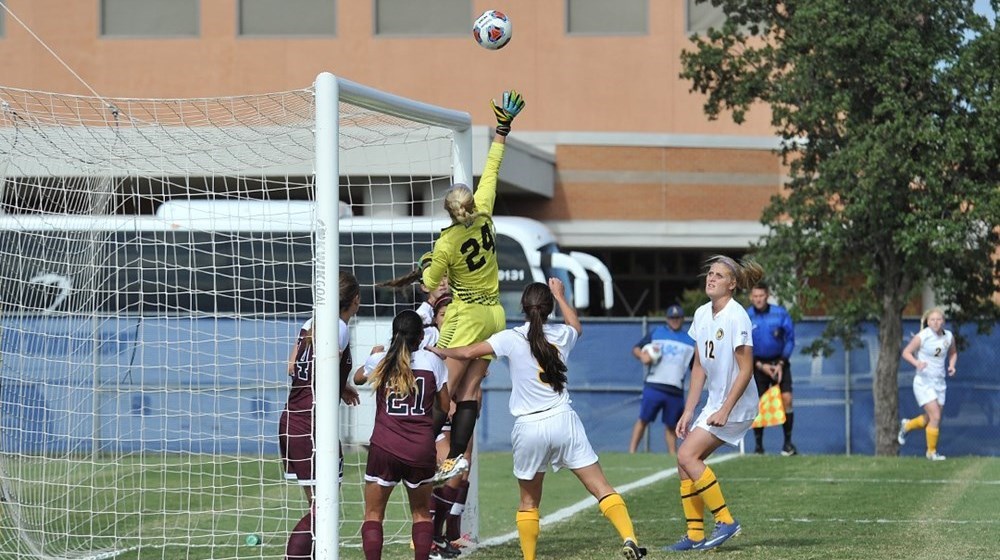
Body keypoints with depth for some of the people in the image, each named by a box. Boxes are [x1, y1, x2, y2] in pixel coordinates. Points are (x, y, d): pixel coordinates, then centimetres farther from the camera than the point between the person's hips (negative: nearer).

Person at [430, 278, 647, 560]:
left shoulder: (512, 338, -4)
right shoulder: (562, 335, 6)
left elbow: (468, 352, -3)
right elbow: (576, 325, 31)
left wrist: (440, 351, 16)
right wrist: (559, 295, 43)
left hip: (529, 428, -1)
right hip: (563, 421, 1)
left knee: (529, 502, 15)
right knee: (601, 487, -2)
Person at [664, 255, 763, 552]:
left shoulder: (736, 317, -18)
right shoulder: (701, 314, 7)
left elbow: (745, 369, -18)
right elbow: (699, 366, 13)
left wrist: (725, 410, -21)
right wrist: (688, 412, 9)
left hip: (736, 405, -8)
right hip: (715, 402, 8)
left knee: (687, 455, -16)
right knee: (685, 463, 2)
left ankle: (725, 521, -9)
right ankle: (695, 535, 7)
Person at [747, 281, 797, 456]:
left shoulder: (781, 314, -6)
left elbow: (790, 339, 1)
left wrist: (781, 364, -7)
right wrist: (760, 366, -9)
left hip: (779, 361, 0)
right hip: (757, 364, 0)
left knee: (786, 399, -12)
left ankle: (788, 442, -3)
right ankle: (758, 444, 5)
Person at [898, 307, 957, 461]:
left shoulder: (949, 337, 1)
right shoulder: (922, 337, -14)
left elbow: (953, 352, 19)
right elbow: (906, 352, -7)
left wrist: (952, 365, -1)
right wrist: (917, 363, -25)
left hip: (939, 383, 6)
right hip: (923, 382, -6)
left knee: (930, 419, 12)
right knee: (935, 417, -13)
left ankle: (907, 425, 42)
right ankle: (932, 451, 4)